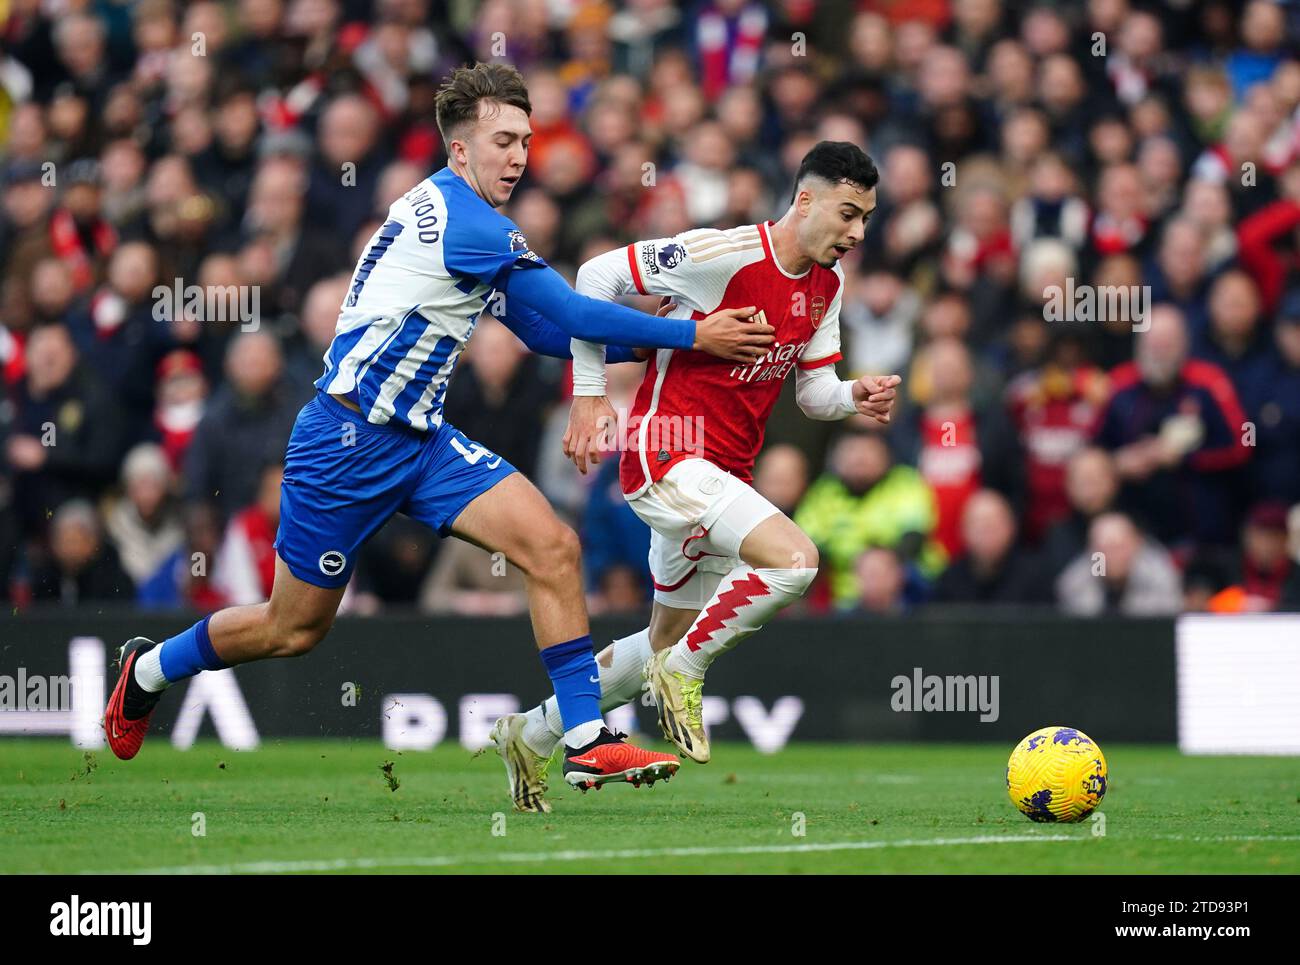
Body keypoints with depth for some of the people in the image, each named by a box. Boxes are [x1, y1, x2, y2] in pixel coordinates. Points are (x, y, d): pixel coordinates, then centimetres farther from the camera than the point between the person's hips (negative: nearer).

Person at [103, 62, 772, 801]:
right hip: (348, 441, -9)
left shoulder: (456, 214, 11)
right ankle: (148, 670, 32)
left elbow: (544, 330, 18)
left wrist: (649, 343, 8)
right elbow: (574, 314, -18)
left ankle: (587, 742, -10)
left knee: (552, 546, -10)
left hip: (420, 438, 9)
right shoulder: (462, 220, -19)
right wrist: (693, 336, -14)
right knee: (296, 628, 6)